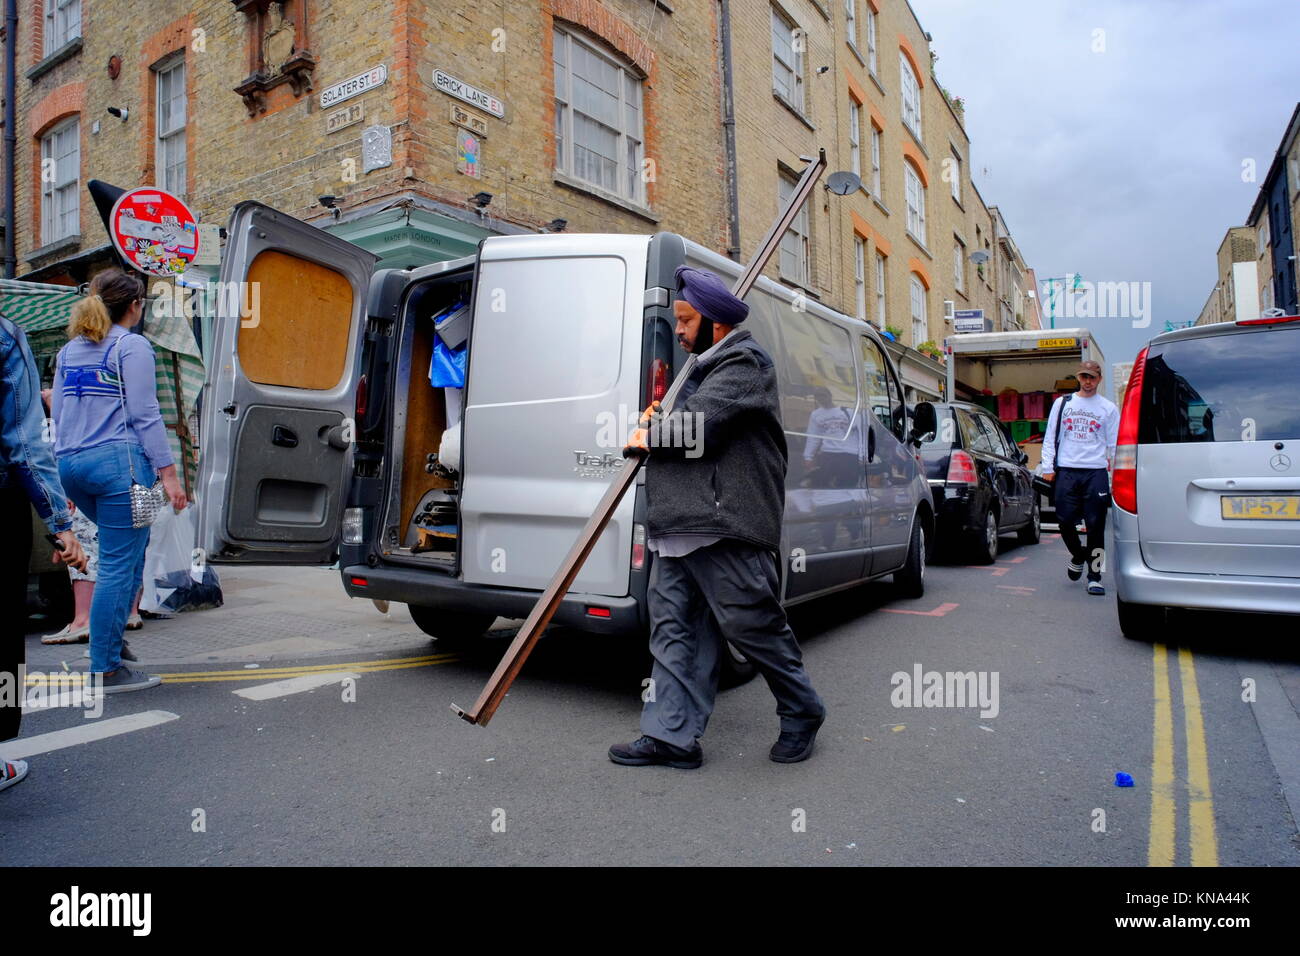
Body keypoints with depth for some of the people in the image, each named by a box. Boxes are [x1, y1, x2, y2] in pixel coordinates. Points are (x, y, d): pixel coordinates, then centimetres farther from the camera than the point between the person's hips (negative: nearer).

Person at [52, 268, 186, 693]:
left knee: (129, 547, 23)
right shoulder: (132, 346, -4)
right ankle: (105, 669, 2)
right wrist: (167, 472, -10)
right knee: (119, 566, -3)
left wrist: (64, 477, 25)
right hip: (118, 460, -8)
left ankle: (109, 637, 20)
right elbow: (144, 415, -10)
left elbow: (58, 416, 19)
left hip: (71, 464, 8)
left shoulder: (69, 350, 18)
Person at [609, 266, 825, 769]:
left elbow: (698, 428, -17)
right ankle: (673, 736, 12)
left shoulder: (744, 363, -6)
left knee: (752, 624, 0)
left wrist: (648, 437, 0)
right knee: (673, 628, 6)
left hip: (725, 527, -10)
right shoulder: (709, 366, 27)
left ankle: (802, 713, 22)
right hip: (678, 526, 10)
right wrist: (658, 422, 10)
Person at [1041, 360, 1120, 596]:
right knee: (1065, 521, -1)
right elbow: (1050, 437, 12)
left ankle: (1095, 576, 6)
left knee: (1095, 525, -2)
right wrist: (1048, 467, 4)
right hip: (1066, 471, 1)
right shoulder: (1062, 403, 13)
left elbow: (1114, 444, 8)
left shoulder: (1108, 408, 10)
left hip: (1096, 473, -1)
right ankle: (1078, 556, 28)